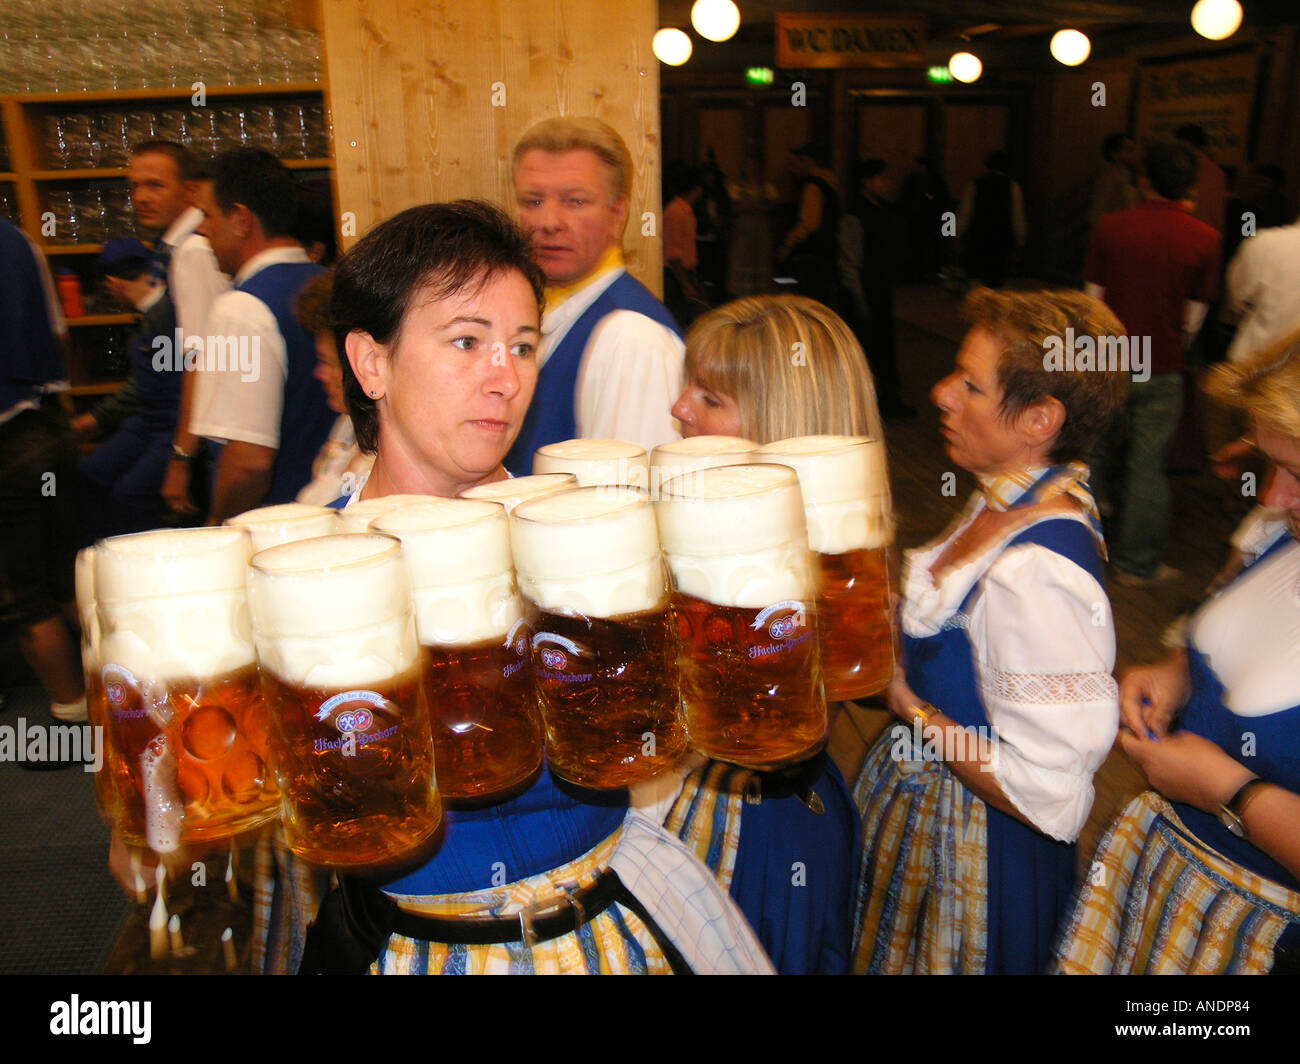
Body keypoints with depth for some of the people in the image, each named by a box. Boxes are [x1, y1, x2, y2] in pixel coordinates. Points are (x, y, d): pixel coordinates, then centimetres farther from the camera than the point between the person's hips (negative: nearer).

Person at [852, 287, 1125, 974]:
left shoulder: (1040, 576, -33)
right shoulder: (1005, 501, -4)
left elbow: (1049, 799, -30)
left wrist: (908, 704, -23)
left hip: (970, 847, -8)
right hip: (920, 798, 8)